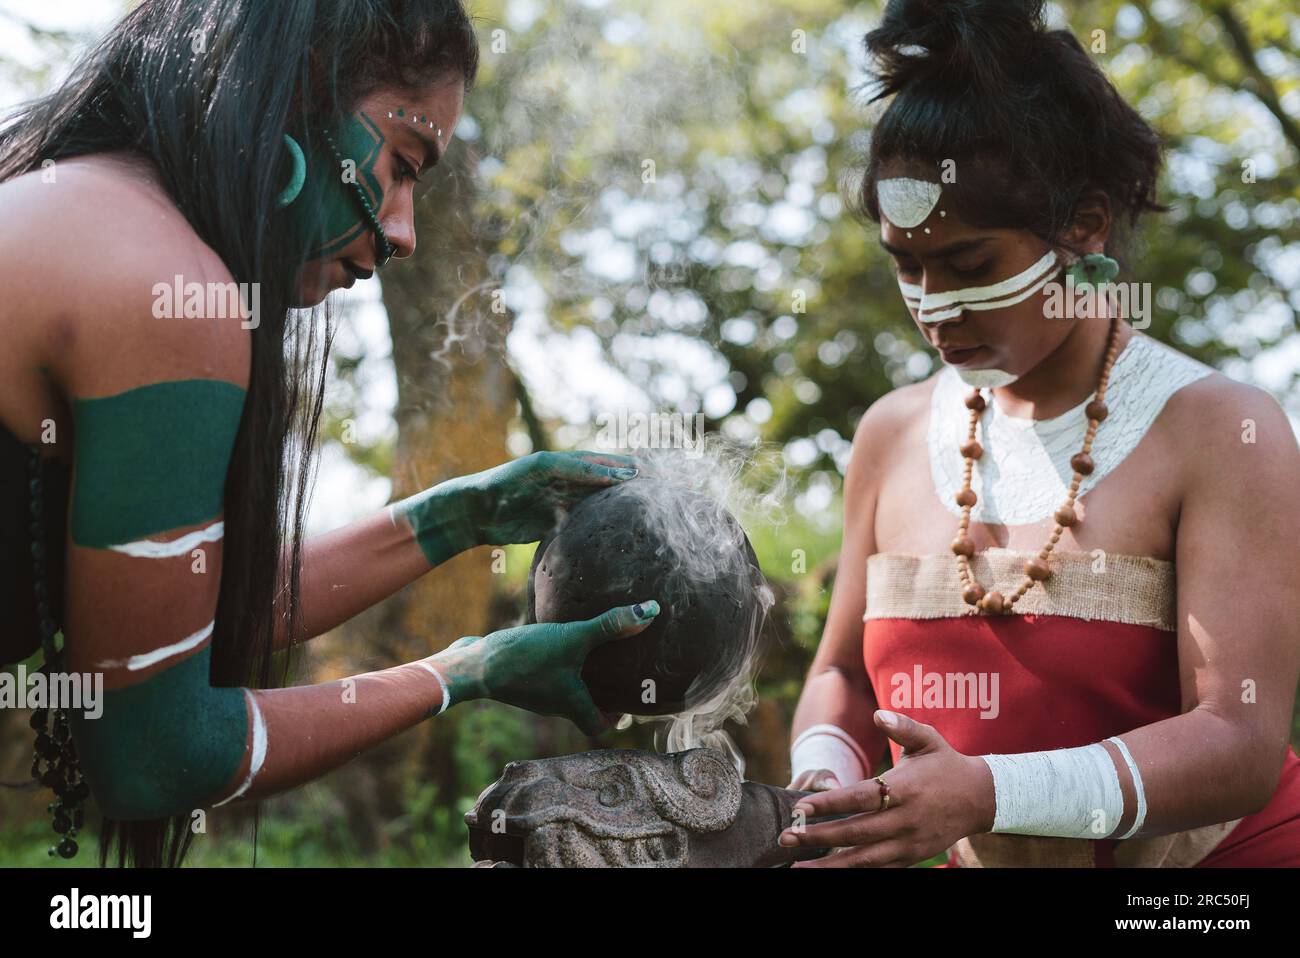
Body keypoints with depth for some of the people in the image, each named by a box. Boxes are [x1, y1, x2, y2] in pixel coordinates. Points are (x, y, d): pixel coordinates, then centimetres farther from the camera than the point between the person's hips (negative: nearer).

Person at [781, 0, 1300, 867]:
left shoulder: (1219, 433, -11)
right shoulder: (893, 435, 3)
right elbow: (844, 672, 11)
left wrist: (987, 794, -29)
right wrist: (826, 781, -10)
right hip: (982, 860, 4)